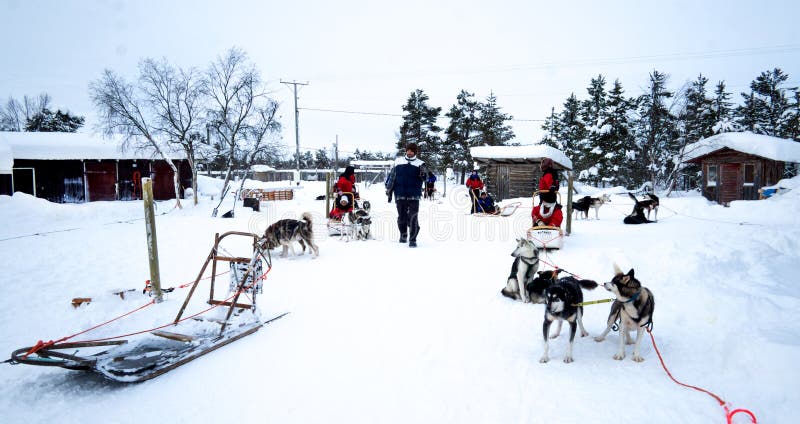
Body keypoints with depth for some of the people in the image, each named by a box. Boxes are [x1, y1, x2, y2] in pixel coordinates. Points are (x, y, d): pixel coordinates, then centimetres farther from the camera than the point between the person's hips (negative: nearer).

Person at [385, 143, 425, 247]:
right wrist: (388, 188, 14)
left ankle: (412, 239, -1)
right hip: (400, 194, 2)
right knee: (401, 216, 9)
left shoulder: (420, 164, 5)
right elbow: (392, 176, 16)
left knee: (413, 217, -7)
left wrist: (423, 174, -27)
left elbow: (424, 178, -6)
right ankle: (403, 234, 29)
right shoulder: (398, 161, 10)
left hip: (414, 195, -2)